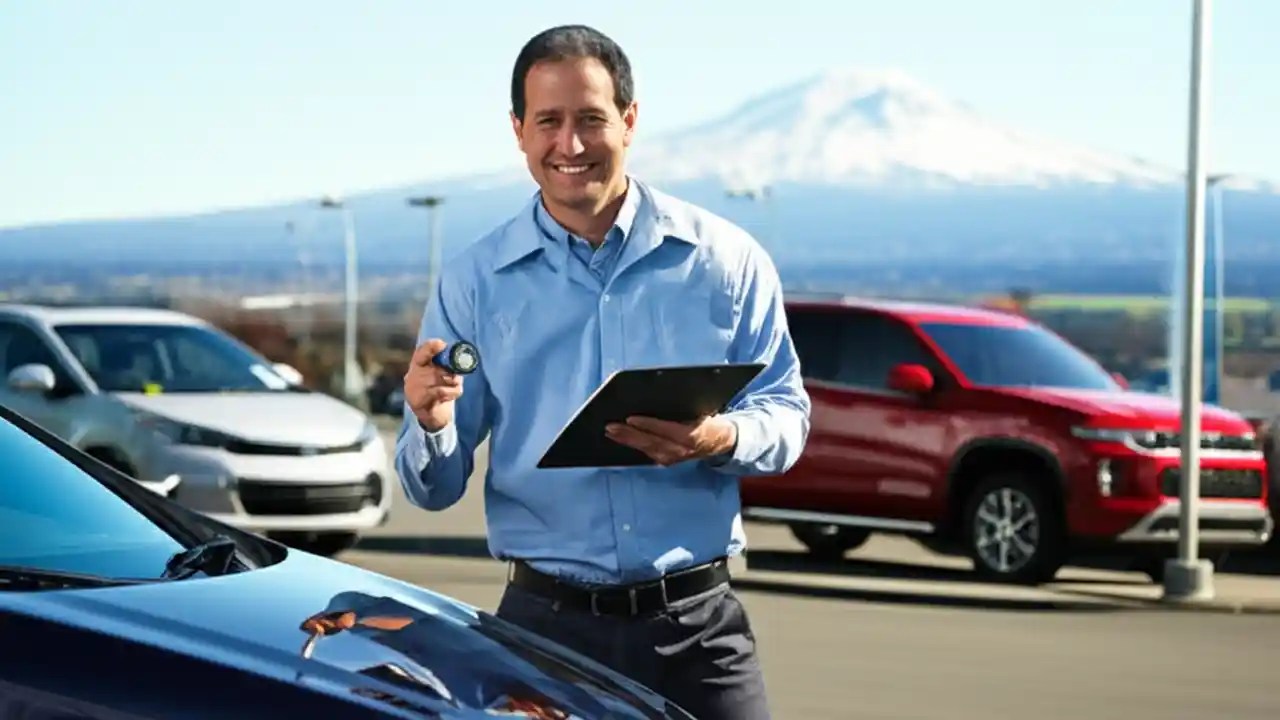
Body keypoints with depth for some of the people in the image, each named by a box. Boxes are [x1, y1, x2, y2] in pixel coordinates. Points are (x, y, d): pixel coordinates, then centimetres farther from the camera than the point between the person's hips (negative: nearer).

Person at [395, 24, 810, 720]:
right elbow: (435, 489, 3)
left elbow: (786, 414, 4)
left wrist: (722, 438, -18)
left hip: (698, 621, 0)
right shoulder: (475, 281, 2)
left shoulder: (724, 258, 2)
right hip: (545, 622, 0)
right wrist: (432, 427, -20)